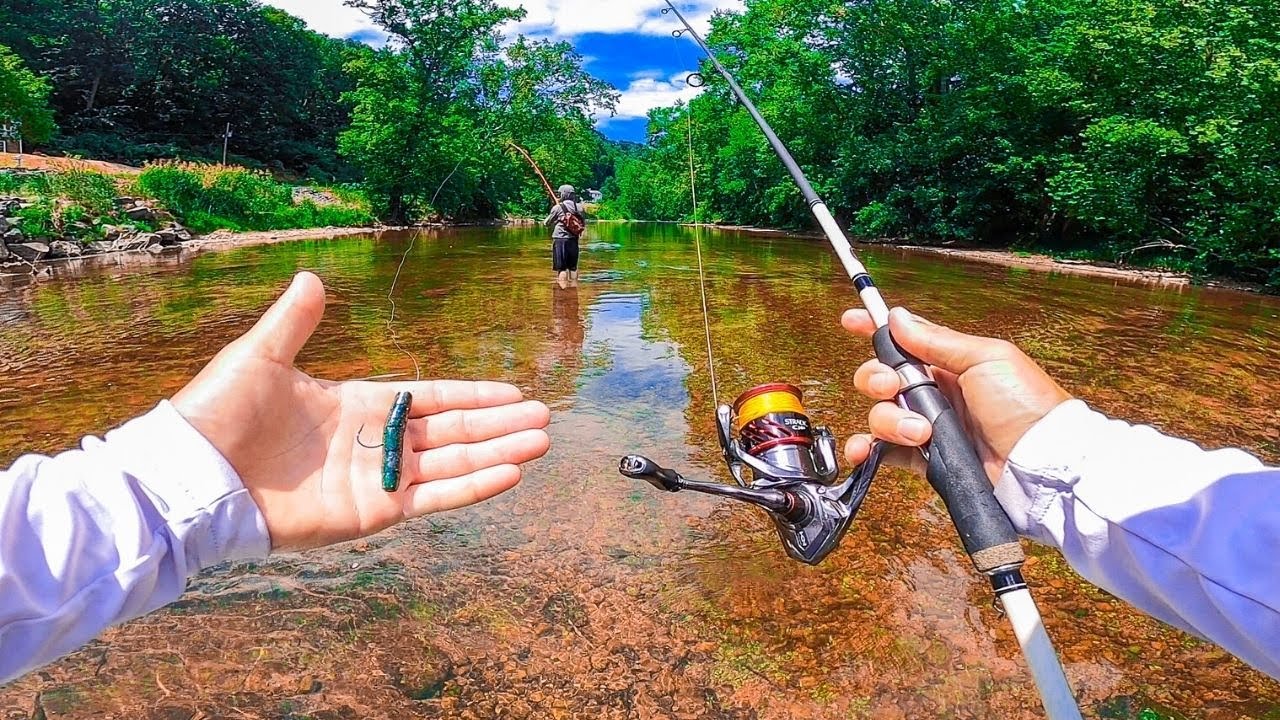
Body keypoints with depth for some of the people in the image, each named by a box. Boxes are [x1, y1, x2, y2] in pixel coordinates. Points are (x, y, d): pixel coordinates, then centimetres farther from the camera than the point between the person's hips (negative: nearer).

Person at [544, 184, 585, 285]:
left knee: (561, 268, -2)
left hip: (560, 239, -4)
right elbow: (584, 224, 13)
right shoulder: (579, 207, 4)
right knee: (573, 267, 13)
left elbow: (546, 223, 3)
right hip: (573, 240, 4)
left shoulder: (557, 207, -7)